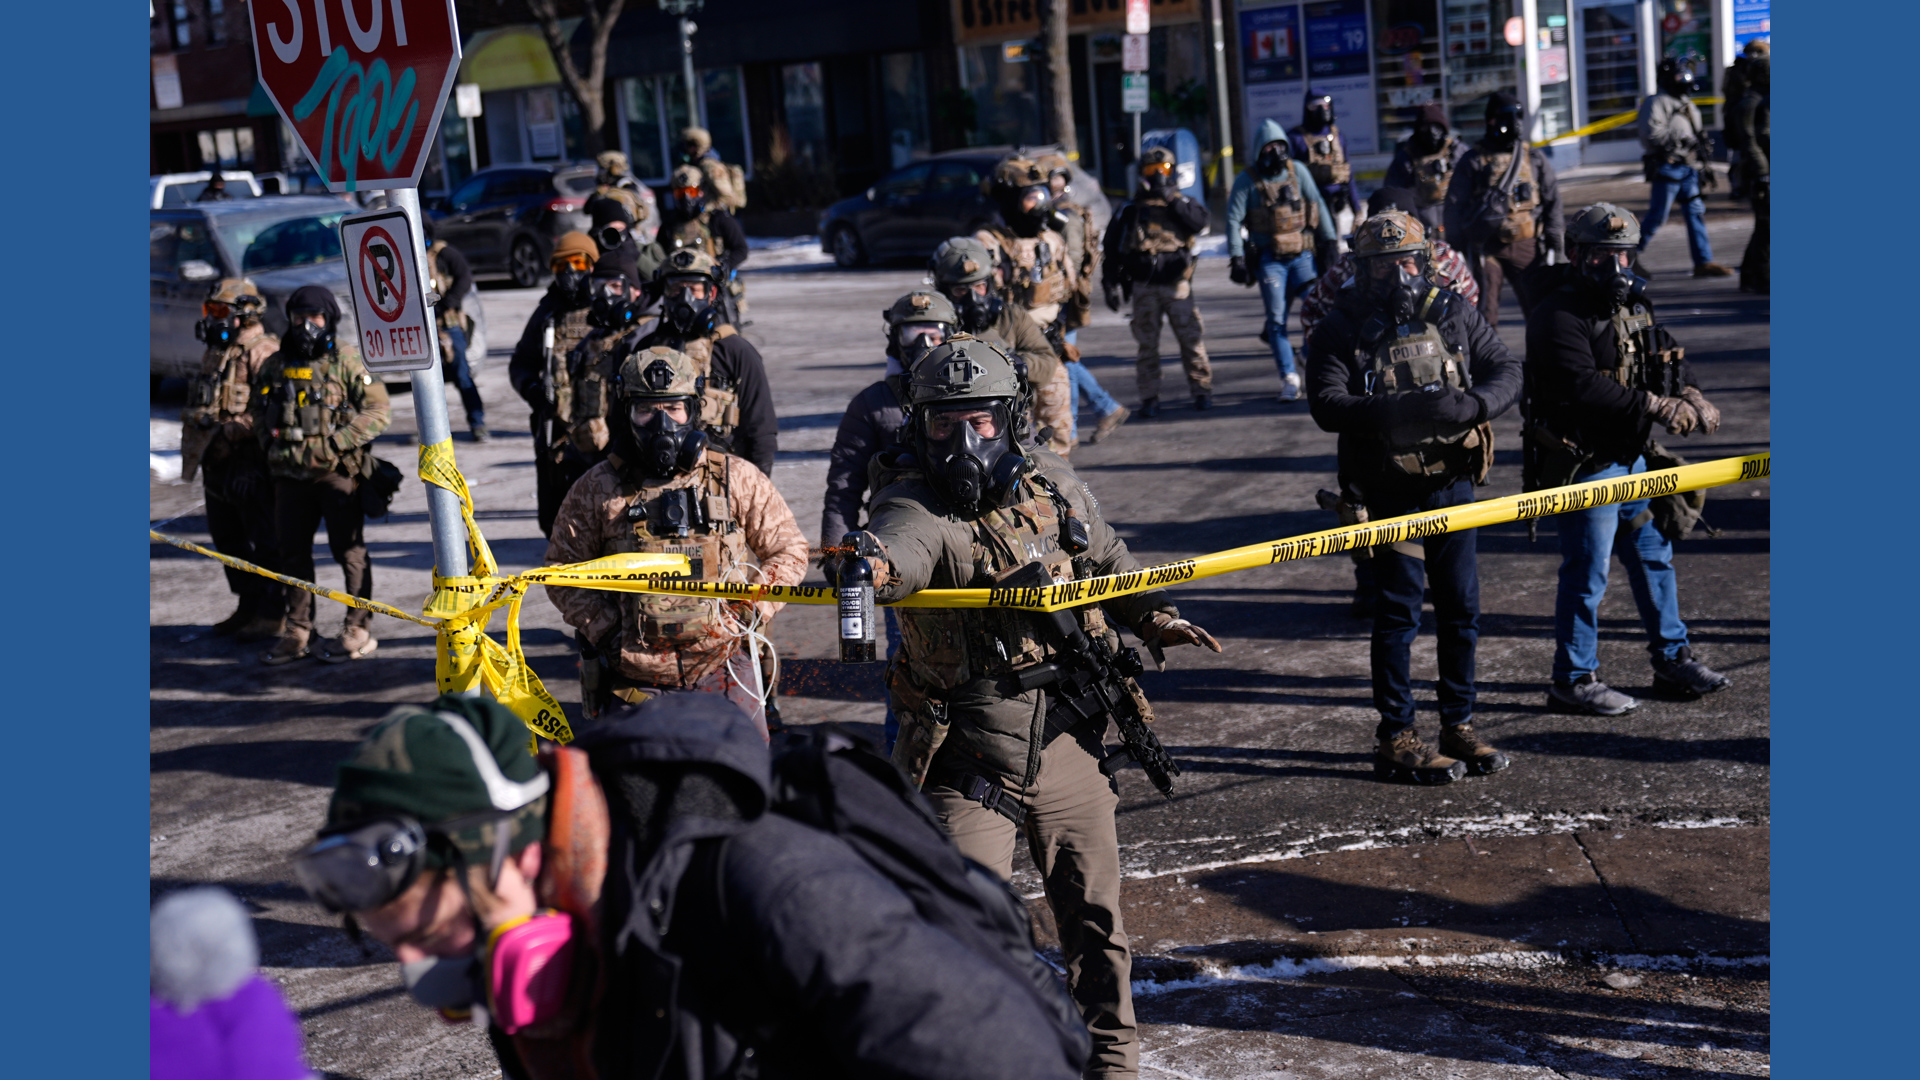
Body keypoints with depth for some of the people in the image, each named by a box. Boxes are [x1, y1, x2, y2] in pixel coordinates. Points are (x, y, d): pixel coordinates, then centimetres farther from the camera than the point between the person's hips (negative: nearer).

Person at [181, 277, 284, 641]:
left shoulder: (262, 353, -14)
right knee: (227, 539, 16)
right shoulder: (214, 353, 16)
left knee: (265, 542, -3)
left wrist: (229, 433, -23)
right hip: (218, 465, 10)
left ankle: (273, 615, 2)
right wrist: (197, 447, 22)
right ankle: (249, 607, 27)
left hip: (251, 465, -10)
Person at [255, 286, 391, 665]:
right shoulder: (276, 366, 11)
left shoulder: (347, 361, -4)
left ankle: (357, 630, 8)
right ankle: (297, 632, 19)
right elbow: (260, 413, 24)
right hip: (290, 475, 5)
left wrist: (333, 444, -15)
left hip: (338, 473, -5)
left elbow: (378, 412, -8)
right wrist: (273, 446, 5)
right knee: (293, 551, 9)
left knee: (348, 549, 0)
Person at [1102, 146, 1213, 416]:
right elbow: (1112, 250, 7)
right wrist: (1111, 284, 0)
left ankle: (1201, 390, 8)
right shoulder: (1131, 211, 9)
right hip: (1144, 287, 0)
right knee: (1147, 344, 2)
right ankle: (1149, 399, 7)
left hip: (1177, 285, 0)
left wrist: (1172, 200, -12)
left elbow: (1199, 223, -11)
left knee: (1191, 339, -2)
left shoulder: (1183, 204, 11)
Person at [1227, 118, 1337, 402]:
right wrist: (1236, 258, -11)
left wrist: (1330, 241, 9)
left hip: (1302, 255, 2)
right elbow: (1234, 219, -4)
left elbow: (1318, 206, 11)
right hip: (1269, 259, -2)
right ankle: (1289, 379, -1)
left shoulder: (1298, 171, 6)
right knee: (1277, 319, -5)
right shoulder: (1247, 180, -1)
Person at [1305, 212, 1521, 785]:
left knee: (1461, 610, 10)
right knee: (1398, 613, -2)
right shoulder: (1340, 331, -6)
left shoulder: (1453, 313, 5)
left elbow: (1506, 369, 4)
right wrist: (1404, 409, -30)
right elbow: (1327, 405, -18)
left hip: (1454, 486, 4)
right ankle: (1395, 739, 7)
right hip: (1390, 495, -4)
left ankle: (1459, 726, 22)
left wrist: (1472, 403, -19)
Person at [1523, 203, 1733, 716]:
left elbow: (1668, 356, 15)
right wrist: (1657, 406, -30)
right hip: (1584, 466, -9)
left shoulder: (1632, 303, 11)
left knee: (1654, 556, 18)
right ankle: (1572, 680, 9)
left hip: (1632, 457, 9)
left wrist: (1691, 394, -6)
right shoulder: (1558, 316, -18)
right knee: (1586, 573, -3)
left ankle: (1672, 661, 32)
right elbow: (1582, 387, -29)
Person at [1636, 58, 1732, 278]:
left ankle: (1703, 262, 1)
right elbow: (1651, 133, -19)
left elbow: (1697, 135, 26)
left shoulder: (1687, 105, 21)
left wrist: (1704, 166, 20)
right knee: (1656, 216, -6)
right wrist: (1680, 137, -19)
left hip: (1689, 169, 8)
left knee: (1696, 212, 1)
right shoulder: (1656, 103, -6)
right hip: (1667, 168, -8)